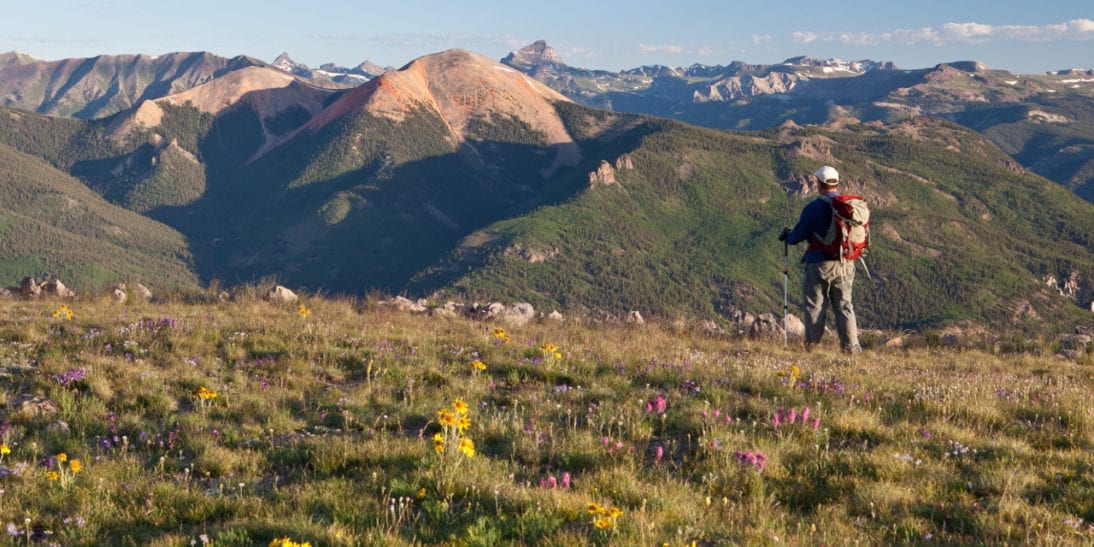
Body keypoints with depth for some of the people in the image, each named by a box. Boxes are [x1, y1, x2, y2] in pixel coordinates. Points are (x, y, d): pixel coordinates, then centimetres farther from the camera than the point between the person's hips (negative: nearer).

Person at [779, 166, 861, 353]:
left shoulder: (815, 207, -10)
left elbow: (798, 235, -3)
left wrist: (787, 236, 18)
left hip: (820, 264, -5)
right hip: (846, 264, 5)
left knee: (815, 306, 4)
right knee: (844, 305, 10)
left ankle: (812, 346, 5)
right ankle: (851, 346, 5)